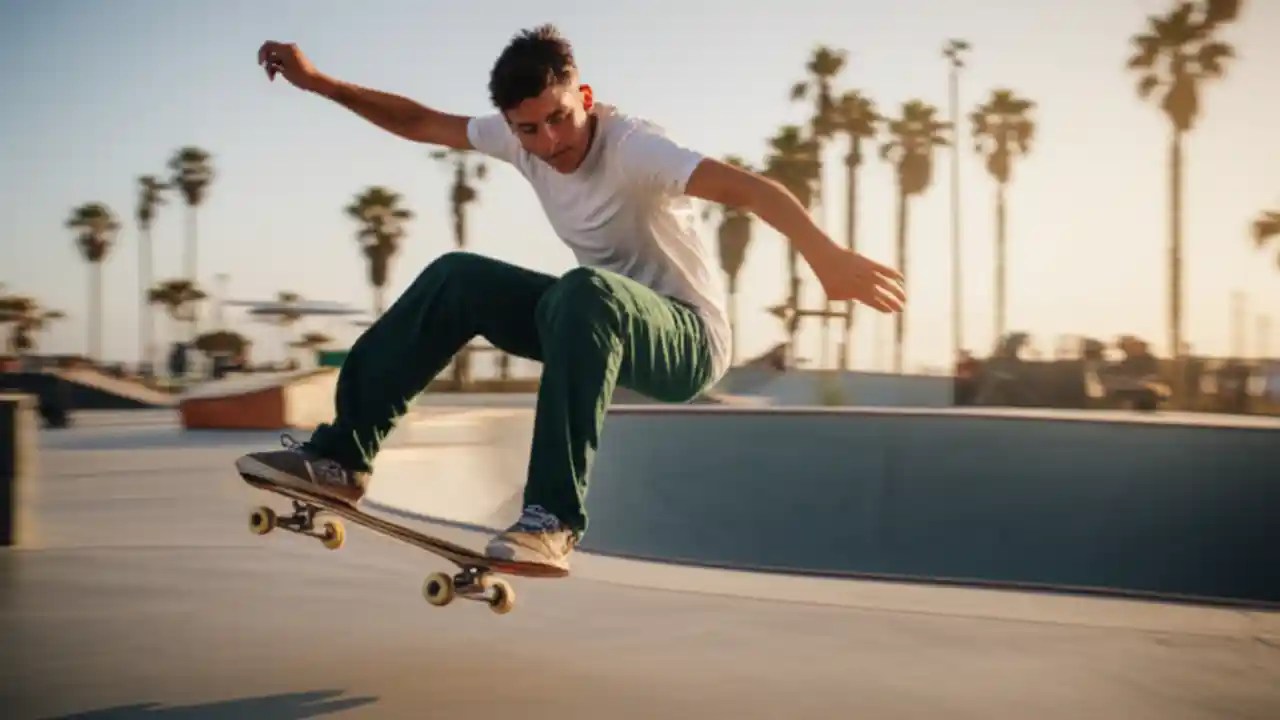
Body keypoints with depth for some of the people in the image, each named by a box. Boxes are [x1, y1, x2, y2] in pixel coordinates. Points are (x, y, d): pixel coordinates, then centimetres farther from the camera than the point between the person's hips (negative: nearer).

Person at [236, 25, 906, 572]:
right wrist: (317, 81, 3)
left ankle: (553, 520, -39)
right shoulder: (519, 135, -4)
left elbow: (749, 187, -41)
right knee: (456, 278, -4)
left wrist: (826, 255, -57)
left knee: (584, 292, -39)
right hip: (600, 326, 7)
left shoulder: (632, 147, -26)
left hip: (688, 342, -7)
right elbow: (419, 122, 9)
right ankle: (342, 456, 0)